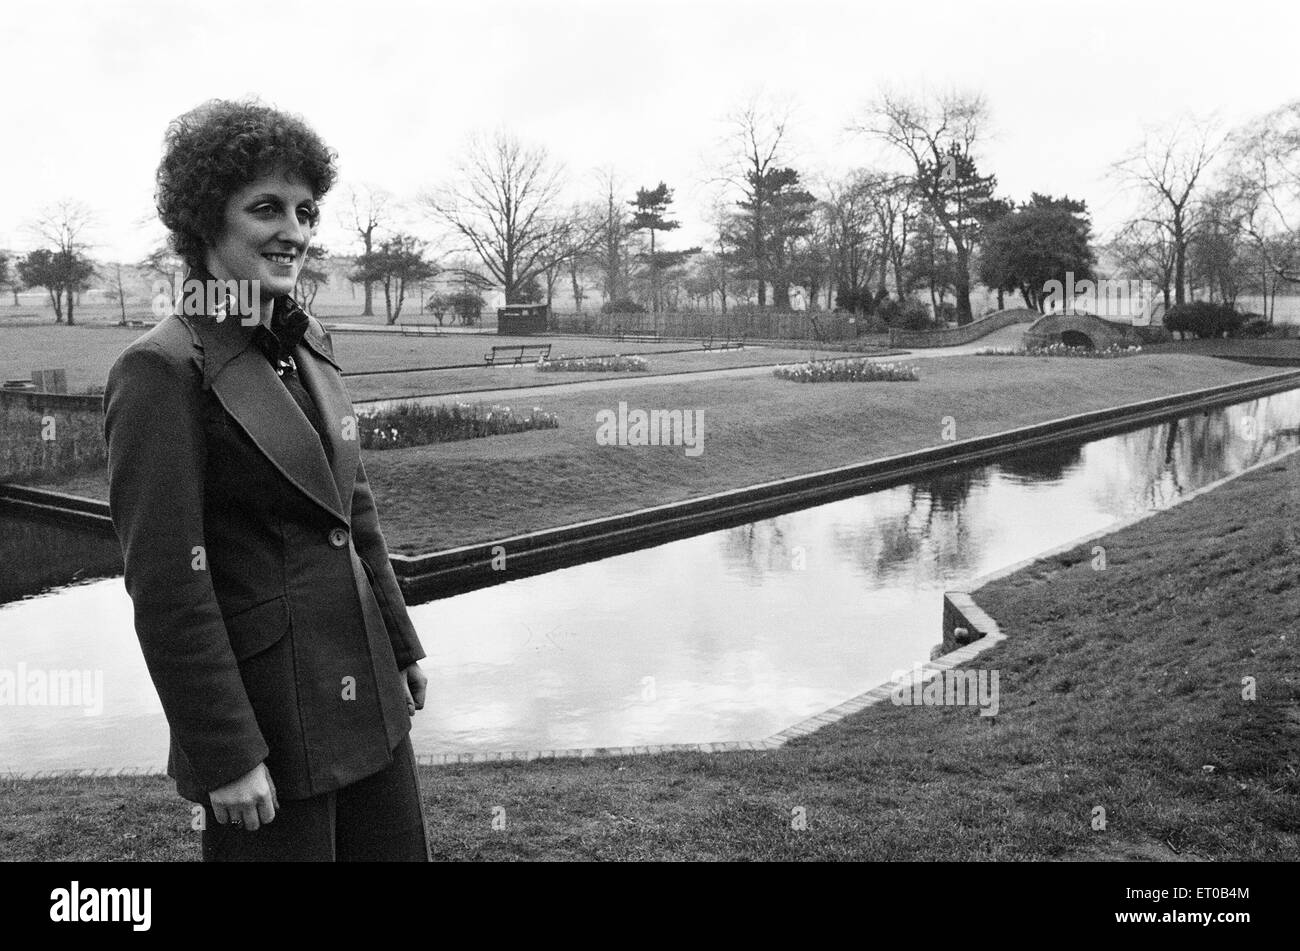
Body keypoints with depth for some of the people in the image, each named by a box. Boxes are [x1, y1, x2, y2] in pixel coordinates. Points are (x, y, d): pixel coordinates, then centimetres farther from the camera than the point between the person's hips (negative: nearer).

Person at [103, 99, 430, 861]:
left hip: (368, 697, 7)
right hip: (269, 712, -7)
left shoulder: (309, 344, 7)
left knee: (399, 846, 17)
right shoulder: (163, 371, -15)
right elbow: (166, 587, -18)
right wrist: (227, 756, -16)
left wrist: (403, 645, 16)